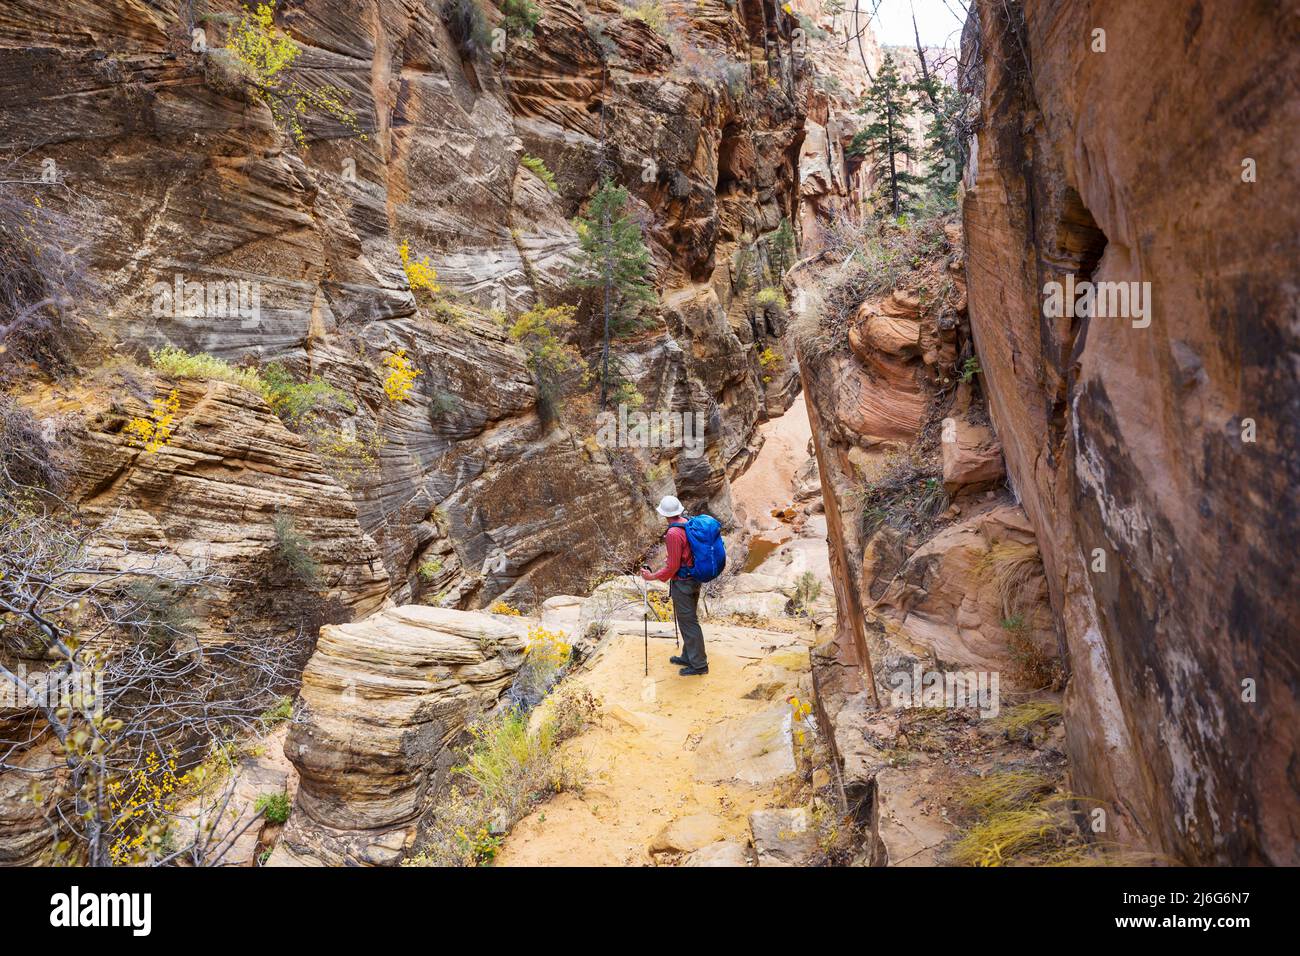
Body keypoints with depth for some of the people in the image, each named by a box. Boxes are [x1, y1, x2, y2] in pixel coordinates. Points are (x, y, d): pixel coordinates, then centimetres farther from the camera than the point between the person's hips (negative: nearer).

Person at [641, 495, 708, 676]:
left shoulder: (674, 533, -24)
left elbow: (672, 566, -21)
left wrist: (653, 576, -10)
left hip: (682, 583, -9)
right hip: (695, 579, 9)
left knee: (688, 622, 2)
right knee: (688, 620, 20)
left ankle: (698, 664, 11)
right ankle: (688, 657, 33)